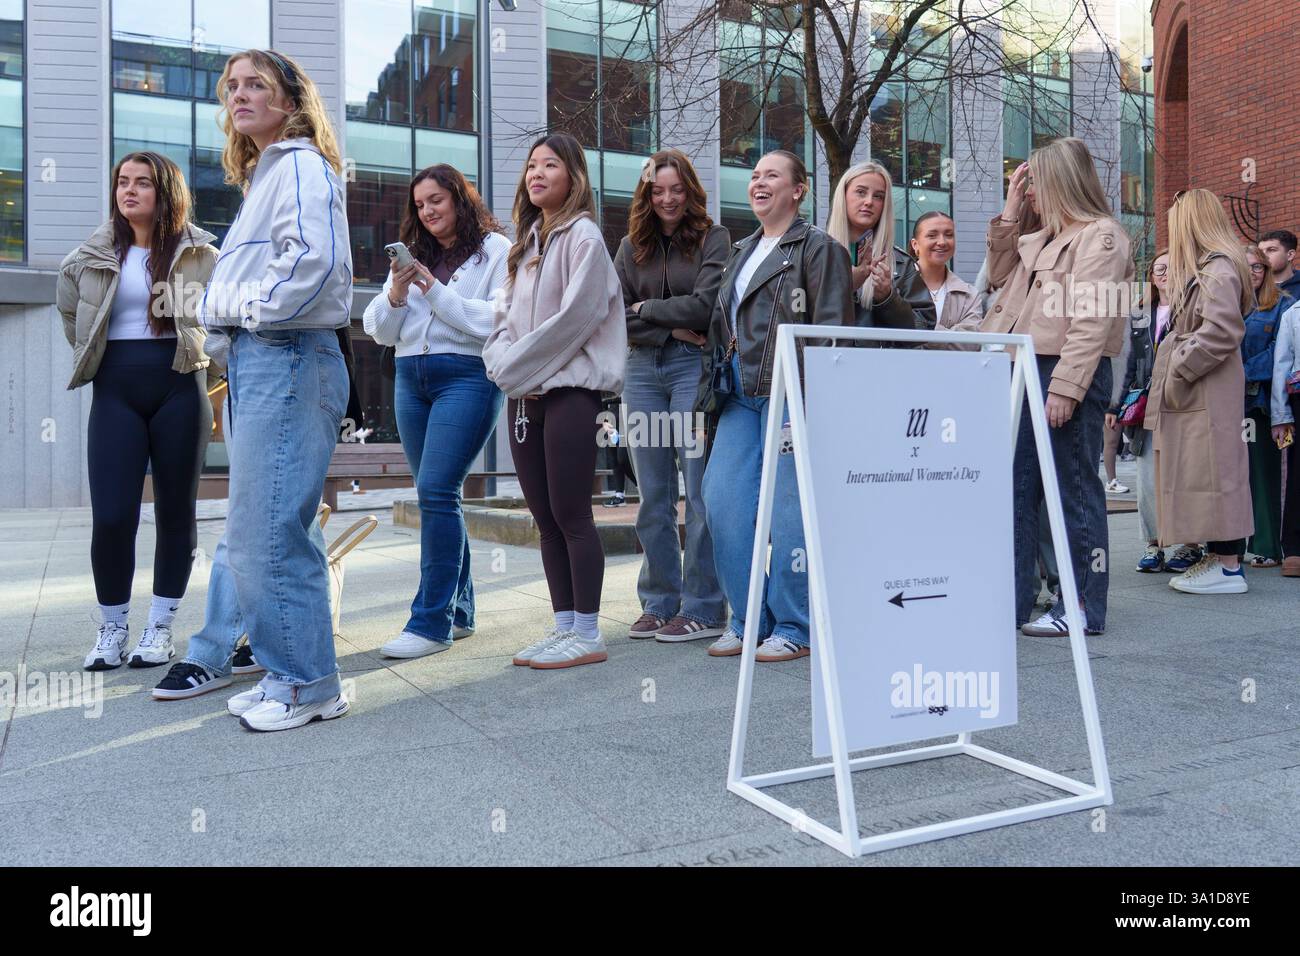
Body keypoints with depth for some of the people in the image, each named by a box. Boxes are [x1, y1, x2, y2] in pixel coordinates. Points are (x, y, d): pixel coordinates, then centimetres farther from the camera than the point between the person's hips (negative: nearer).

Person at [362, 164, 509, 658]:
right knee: (437, 496, 8)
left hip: (467, 376, -6)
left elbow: (498, 321, -12)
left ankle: (432, 621, -9)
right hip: (410, 379, 7)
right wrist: (395, 294, -6)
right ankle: (458, 610, 19)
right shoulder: (413, 255, 17)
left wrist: (438, 292, -13)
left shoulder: (495, 249, 1)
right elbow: (379, 330, 13)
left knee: (436, 491, -15)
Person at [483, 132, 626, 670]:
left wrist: (513, 365, -10)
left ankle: (587, 635, 4)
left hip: (569, 389, -8)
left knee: (571, 515, -5)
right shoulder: (526, 241, 20)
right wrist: (500, 360, -2)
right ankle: (564, 627, 17)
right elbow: (508, 317, 18)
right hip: (524, 395, 8)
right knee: (545, 519, 9)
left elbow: (574, 317, -15)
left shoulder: (582, 235, -5)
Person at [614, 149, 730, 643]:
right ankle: (659, 603, 18)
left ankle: (703, 608, 5)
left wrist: (646, 309, 0)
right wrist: (671, 328, -6)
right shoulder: (632, 246, 15)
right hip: (643, 370, 5)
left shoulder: (713, 239, 3)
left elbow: (704, 305, -10)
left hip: (694, 367, -4)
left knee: (699, 492, -4)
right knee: (652, 497, 8)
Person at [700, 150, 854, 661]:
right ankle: (749, 620, 14)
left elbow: (832, 329, -9)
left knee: (787, 509, -4)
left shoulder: (818, 247, -1)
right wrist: (717, 381, 18)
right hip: (742, 393, 7)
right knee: (722, 500, 1)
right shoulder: (741, 251, 22)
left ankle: (792, 628, 10)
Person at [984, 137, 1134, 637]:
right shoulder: (1040, 238, 19)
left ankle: (1083, 607, 7)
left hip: (1068, 375, -9)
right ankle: (1013, 599, 17)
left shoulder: (1100, 235, -6)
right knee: (1017, 488, 9)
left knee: (1075, 490, -2)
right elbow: (999, 277, 30)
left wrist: (1065, 388, -22)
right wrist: (1009, 214, 20)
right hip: (1024, 371, 9)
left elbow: (1092, 320, -15)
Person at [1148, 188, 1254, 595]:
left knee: (1213, 470, -7)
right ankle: (1218, 557, 18)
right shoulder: (1202, 268, 19)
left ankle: (1229, 566, -2)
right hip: (1191, 391, 10)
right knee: (1197, 473, 11)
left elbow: (1221, 332, -21)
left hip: (1208, 392, -10)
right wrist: (1174, 370, 11)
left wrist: (1178, 371, -15)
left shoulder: (1218, 270, -11)